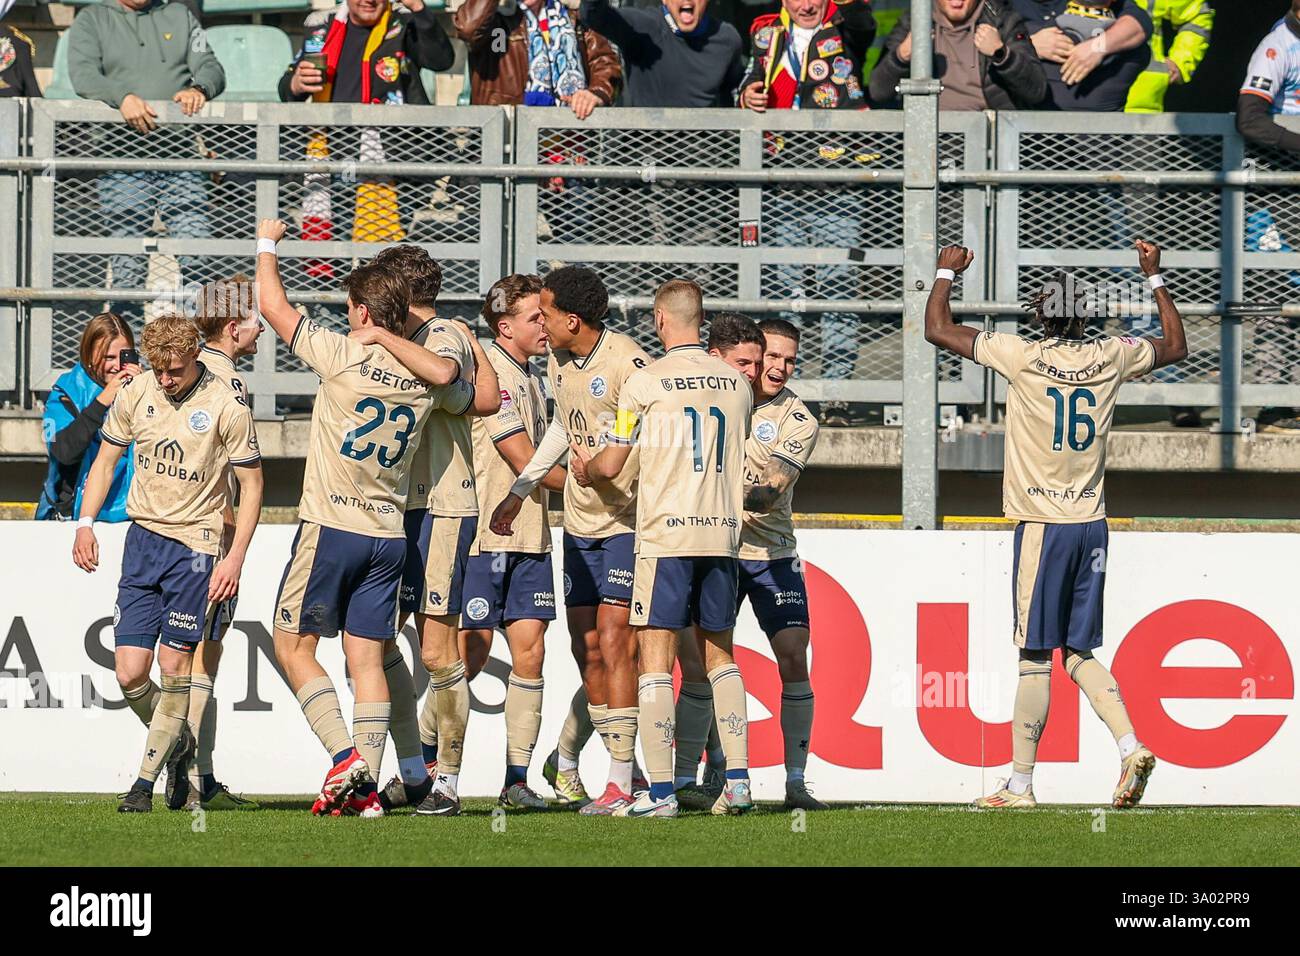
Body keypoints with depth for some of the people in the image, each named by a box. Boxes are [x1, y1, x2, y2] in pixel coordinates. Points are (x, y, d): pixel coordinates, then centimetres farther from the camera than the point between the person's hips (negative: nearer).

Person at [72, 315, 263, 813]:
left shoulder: (226, 407, -11)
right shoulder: (136, 393, 2)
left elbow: (252, 483, -4)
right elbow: (106, 458, 15)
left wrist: (235, 558, -11)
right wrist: (85, 523, 3)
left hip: (196, 544, -4)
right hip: (143, 535, 4)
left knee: (175, 666, -4)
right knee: (130, 673, -2)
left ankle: (147, 778, 7)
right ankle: (176, 745, 24)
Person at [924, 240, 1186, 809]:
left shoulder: (1023, 356, -8)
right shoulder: (1110, 357, 4)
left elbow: (937, 330, 1)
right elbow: (1175, 346, 24)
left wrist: (946, 274, 17)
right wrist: (1155, 277, 32)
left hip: (1042, 525, -4)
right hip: (1092, 523, 4)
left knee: (1035, 658, -3)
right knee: (1079, 654, 11)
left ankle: (1020, 786, 1)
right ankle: (1131, 747, -8)